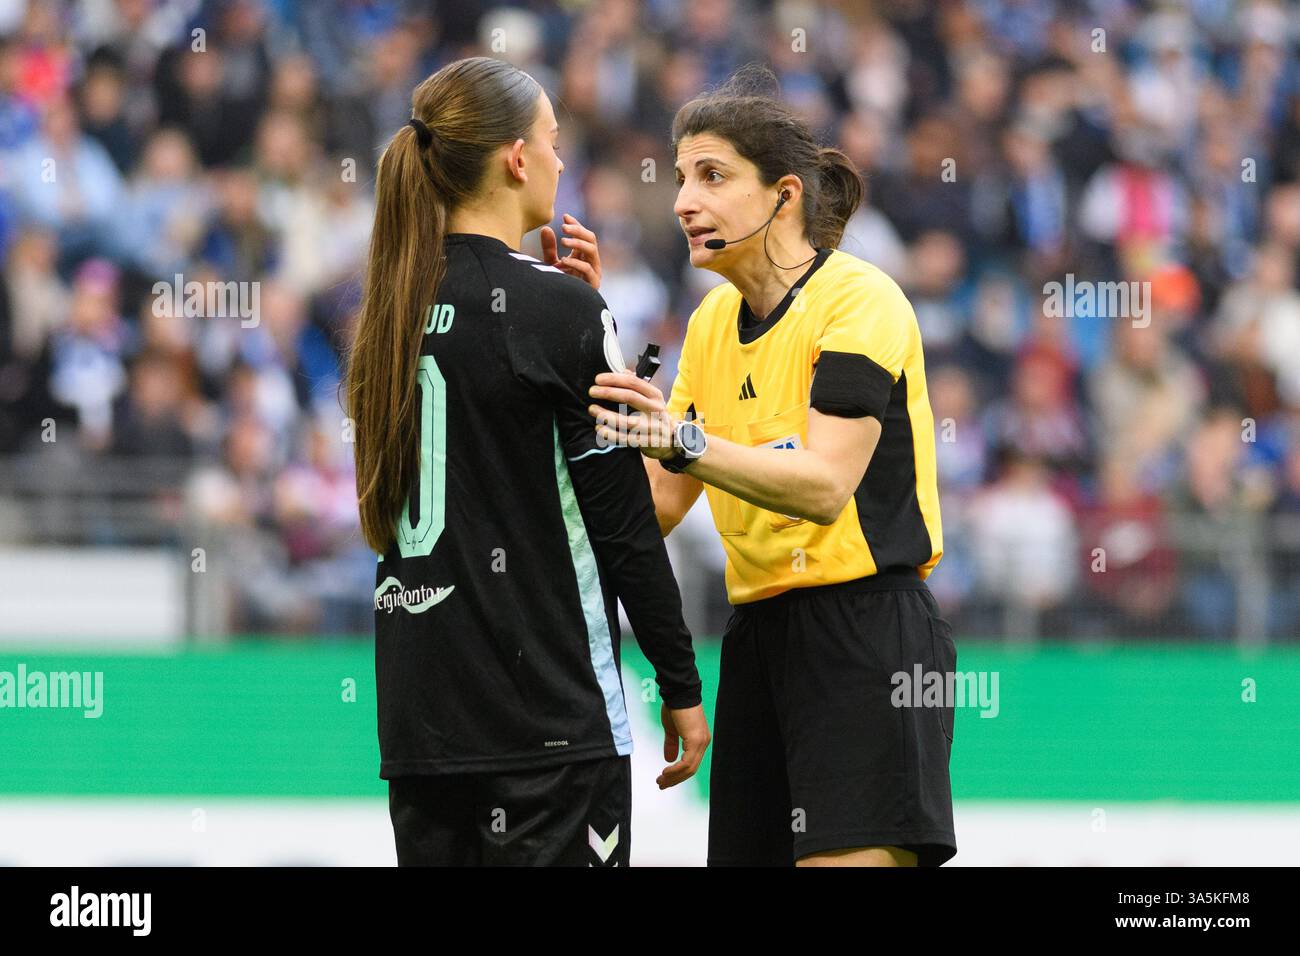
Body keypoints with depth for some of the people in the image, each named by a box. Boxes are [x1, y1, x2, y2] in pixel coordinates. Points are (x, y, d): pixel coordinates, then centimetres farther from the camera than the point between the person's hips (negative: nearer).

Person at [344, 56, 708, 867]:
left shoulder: (394, 307, 8)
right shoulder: (559, 310, -11)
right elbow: (623, 515, -10)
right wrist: (682, 686, -2)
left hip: (417, 705, 7)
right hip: (546, 709, -7)